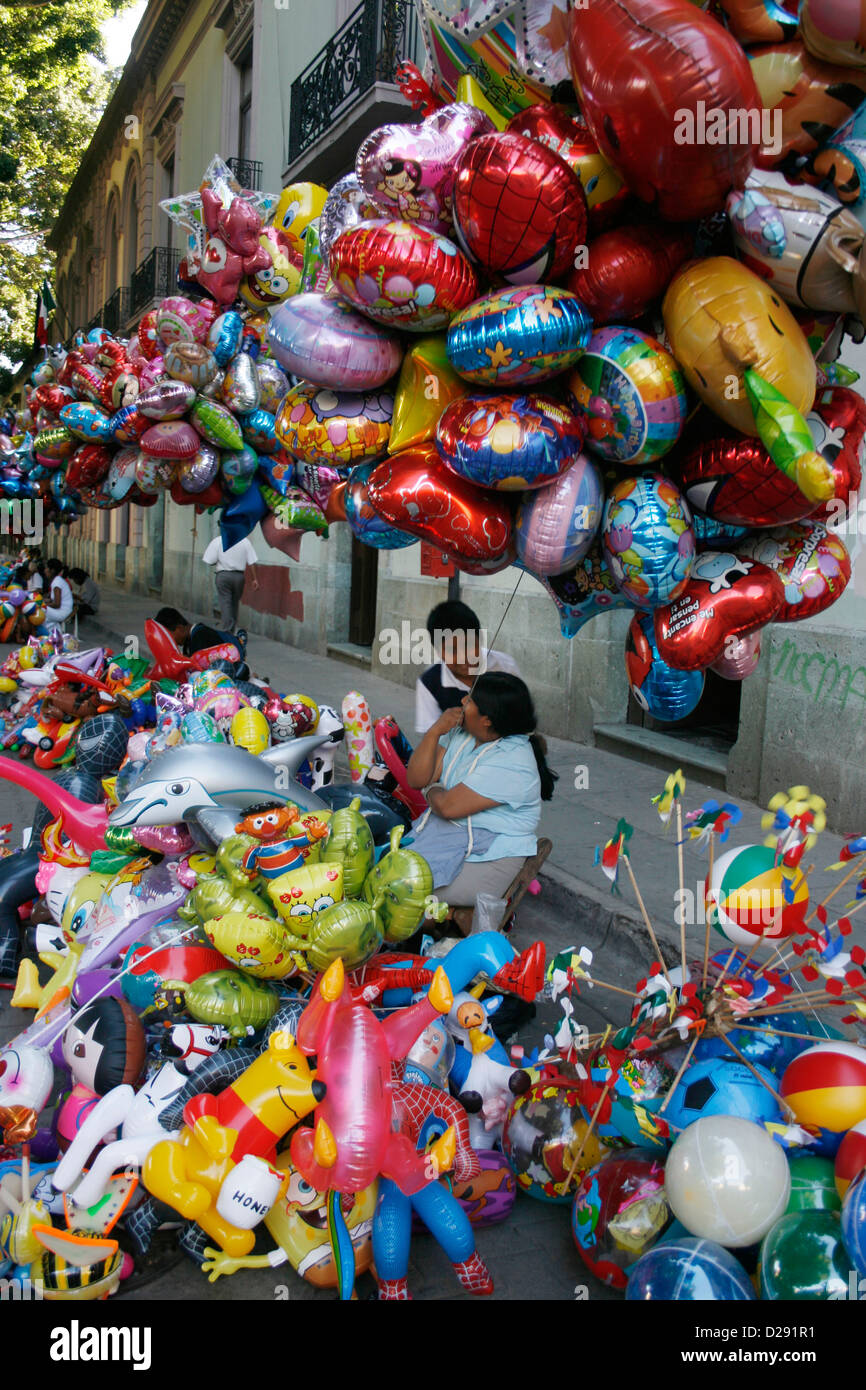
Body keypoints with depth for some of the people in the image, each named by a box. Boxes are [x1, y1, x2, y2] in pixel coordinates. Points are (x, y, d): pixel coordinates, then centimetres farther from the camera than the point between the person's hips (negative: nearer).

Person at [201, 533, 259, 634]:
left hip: (223, 575, -2)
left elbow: (209, 561, -7)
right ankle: (232, 630, 23)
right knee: (235, 603, 16)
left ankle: (228, 631, -12)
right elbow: (252, 562, -2)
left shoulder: (218, 541, -6)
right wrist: (254, 579, 4)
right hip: (239, 576, 2)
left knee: (225, 603, 0)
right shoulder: (245, 541, -1)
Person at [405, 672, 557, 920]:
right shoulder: (461, 734, 7)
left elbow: (448, 806, -22)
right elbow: (415, 779, 3)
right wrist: (434, 732, -7)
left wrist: (431, 789, 0)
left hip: (487, 858, -9)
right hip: (442, 831, 9)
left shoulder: (512, 763, -21)